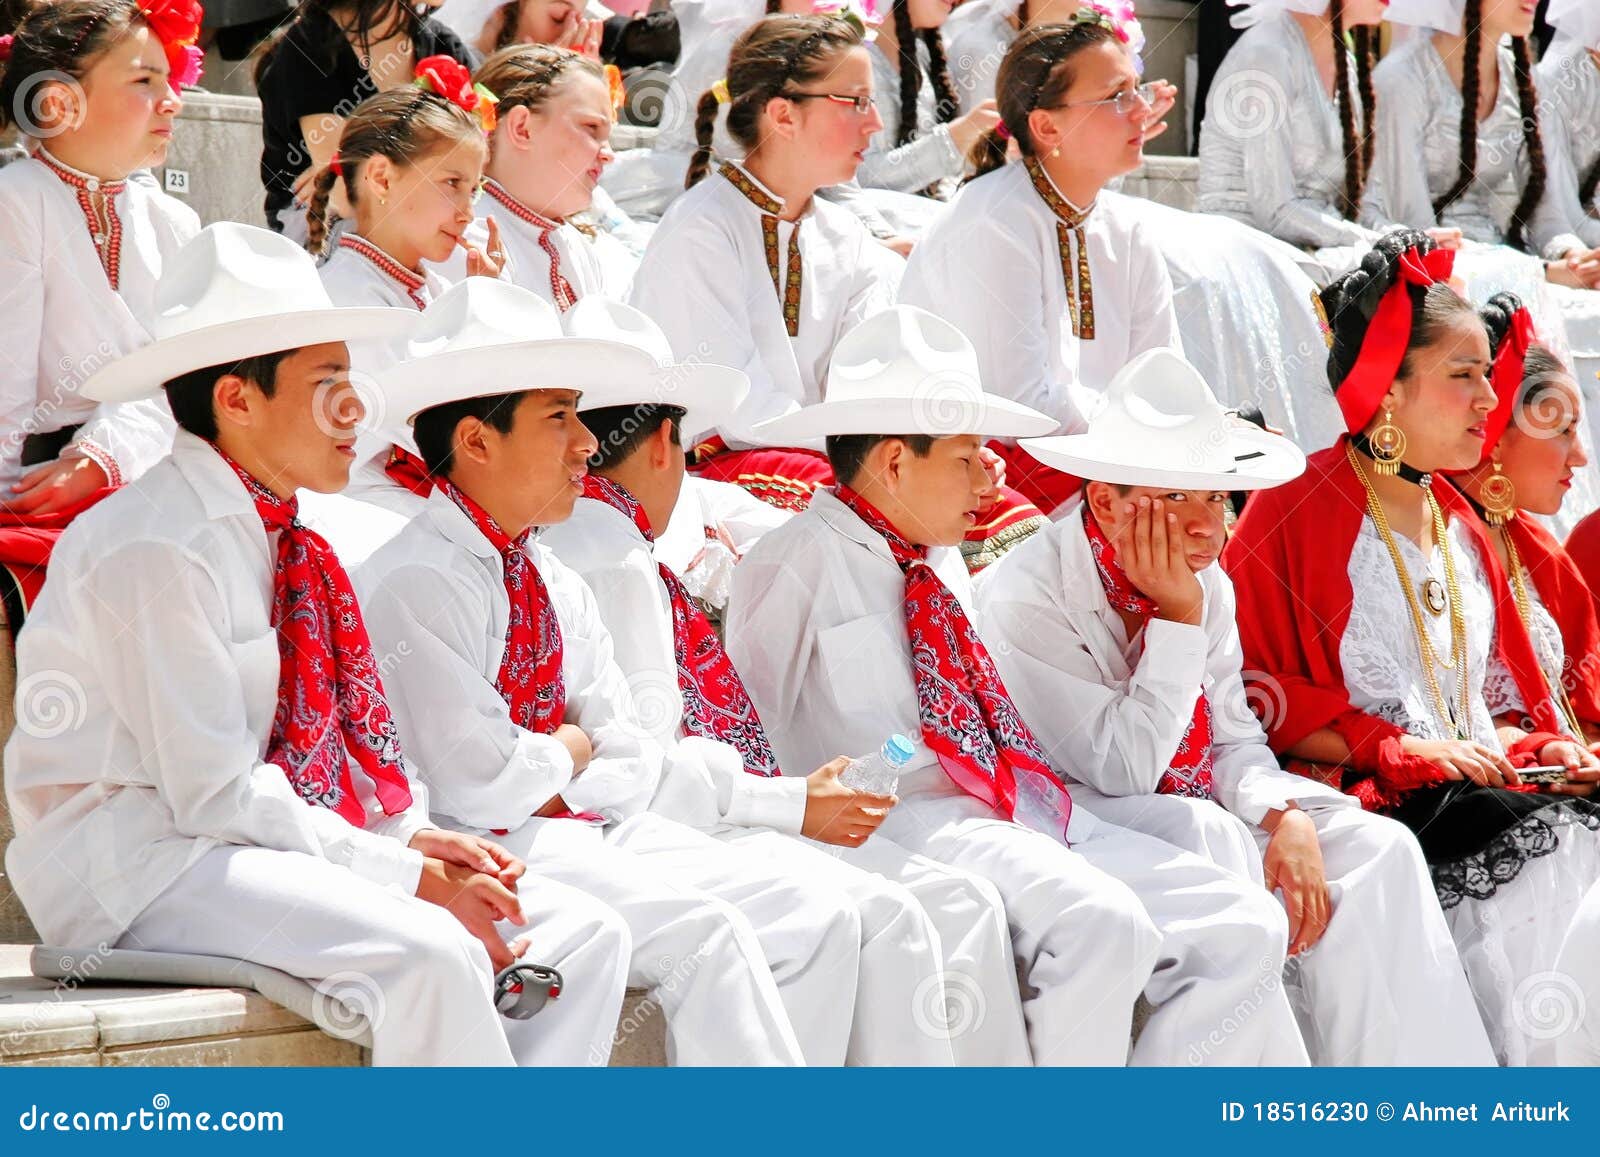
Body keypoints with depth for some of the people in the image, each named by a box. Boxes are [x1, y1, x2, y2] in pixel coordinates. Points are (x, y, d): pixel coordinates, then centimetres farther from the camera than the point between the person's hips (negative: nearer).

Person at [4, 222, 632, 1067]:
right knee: (429, 956, -32)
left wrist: (413, 838, -3)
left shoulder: (277, 542, 14)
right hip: (137, 868, -9)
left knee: (584, 933, -3)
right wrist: (405, 875, -17)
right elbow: (213, 792, -19)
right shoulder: (155, 548, -15)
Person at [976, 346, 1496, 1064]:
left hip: (1203, 826, 7)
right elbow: (1123, 772, -21)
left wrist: (1286, 817, -14)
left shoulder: (1207, 586, 5)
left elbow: (1234, 742, 7)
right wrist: (1179, 617, -22)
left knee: (1375, 849, -14)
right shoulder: (1025, 599, -17)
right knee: (1210, 833, -34)